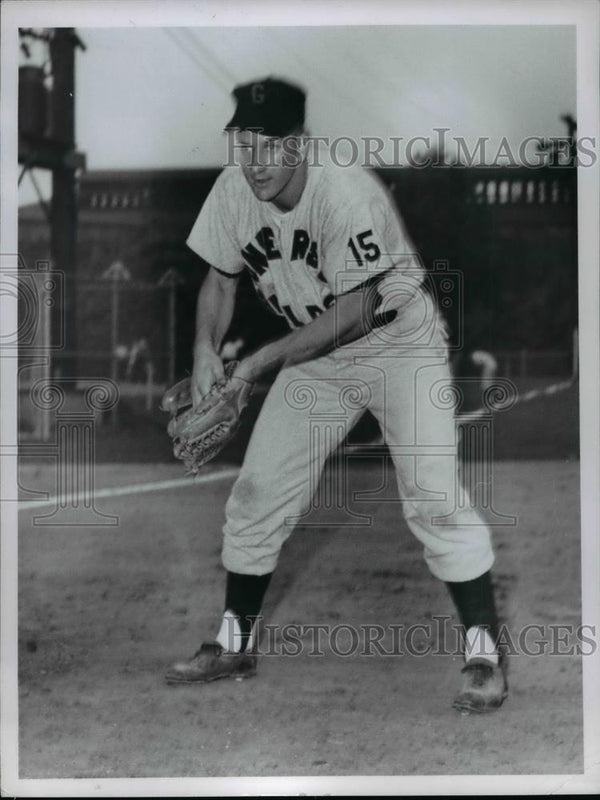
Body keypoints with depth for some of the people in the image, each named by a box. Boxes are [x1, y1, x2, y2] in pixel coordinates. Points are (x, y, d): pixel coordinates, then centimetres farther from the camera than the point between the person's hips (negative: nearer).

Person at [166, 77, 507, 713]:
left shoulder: (343, 191, -29)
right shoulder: (232, 190, -10)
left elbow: (356, 310, -28)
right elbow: (221, 277, 4)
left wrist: (265, 360, -28)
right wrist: (205, 347, -15)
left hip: (400, 343, -6)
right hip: (315, 355, 6)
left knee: (432, 498, -16)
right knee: (256, 493, 5)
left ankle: (483, 654, -4)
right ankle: (234, 645, 21)